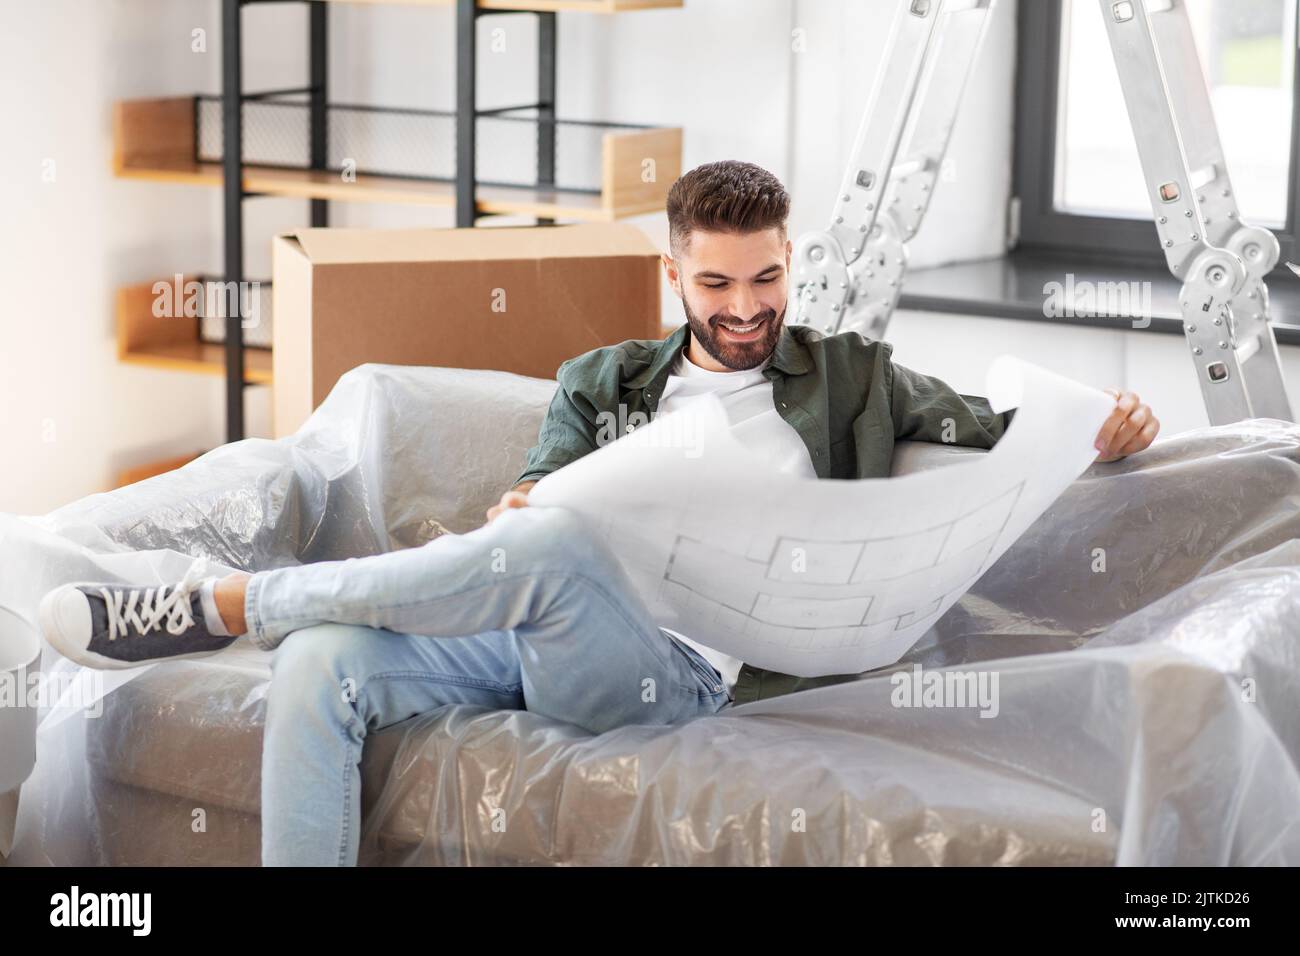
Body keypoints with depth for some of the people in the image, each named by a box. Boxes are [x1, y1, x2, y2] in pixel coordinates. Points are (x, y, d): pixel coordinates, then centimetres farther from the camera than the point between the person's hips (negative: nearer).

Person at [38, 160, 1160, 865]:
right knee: (321, 663, -22)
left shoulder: (851, 378, 19)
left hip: (676, 665, -4)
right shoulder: (604, 383, 25)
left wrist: (1096, 432, -4)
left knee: (552, 543, -36)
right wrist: (509, 520, -10)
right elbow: (536, 493, 15)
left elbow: (998, 434, 17)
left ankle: (226, 603, -27)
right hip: (534, 636, 4)